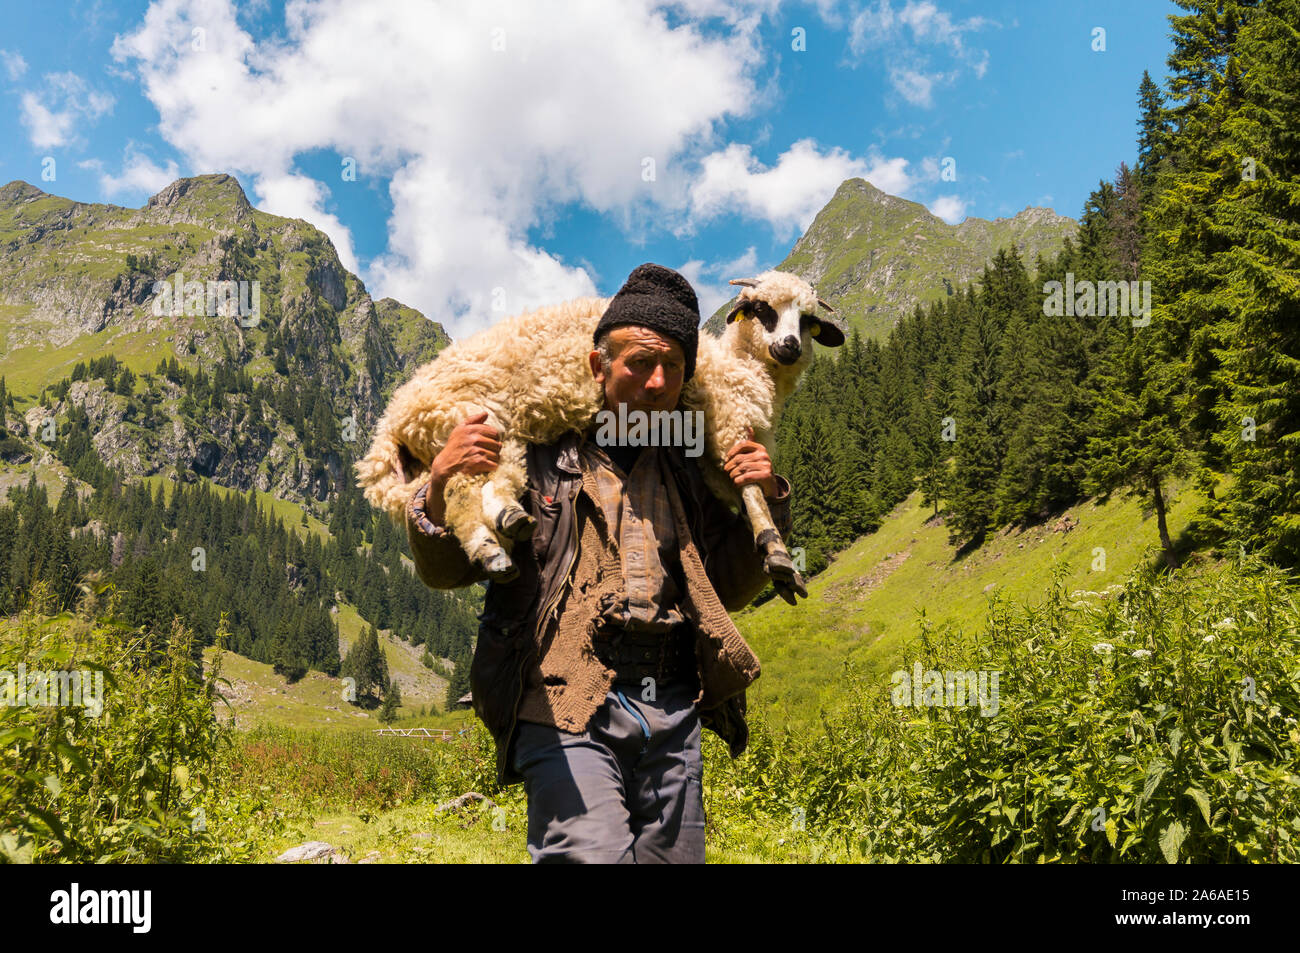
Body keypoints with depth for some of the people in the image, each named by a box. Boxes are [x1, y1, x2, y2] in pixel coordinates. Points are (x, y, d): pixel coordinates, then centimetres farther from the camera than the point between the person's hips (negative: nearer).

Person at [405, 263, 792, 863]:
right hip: (566, 704, -5)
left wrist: (768, 504, 10)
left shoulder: (685, 471, 18)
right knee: (591, 855, -19)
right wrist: (439, 486, -16)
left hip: (672, 713, 5)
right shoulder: (538, 454, 3)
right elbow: (443, 572, 3)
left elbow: (731, 590, 24)